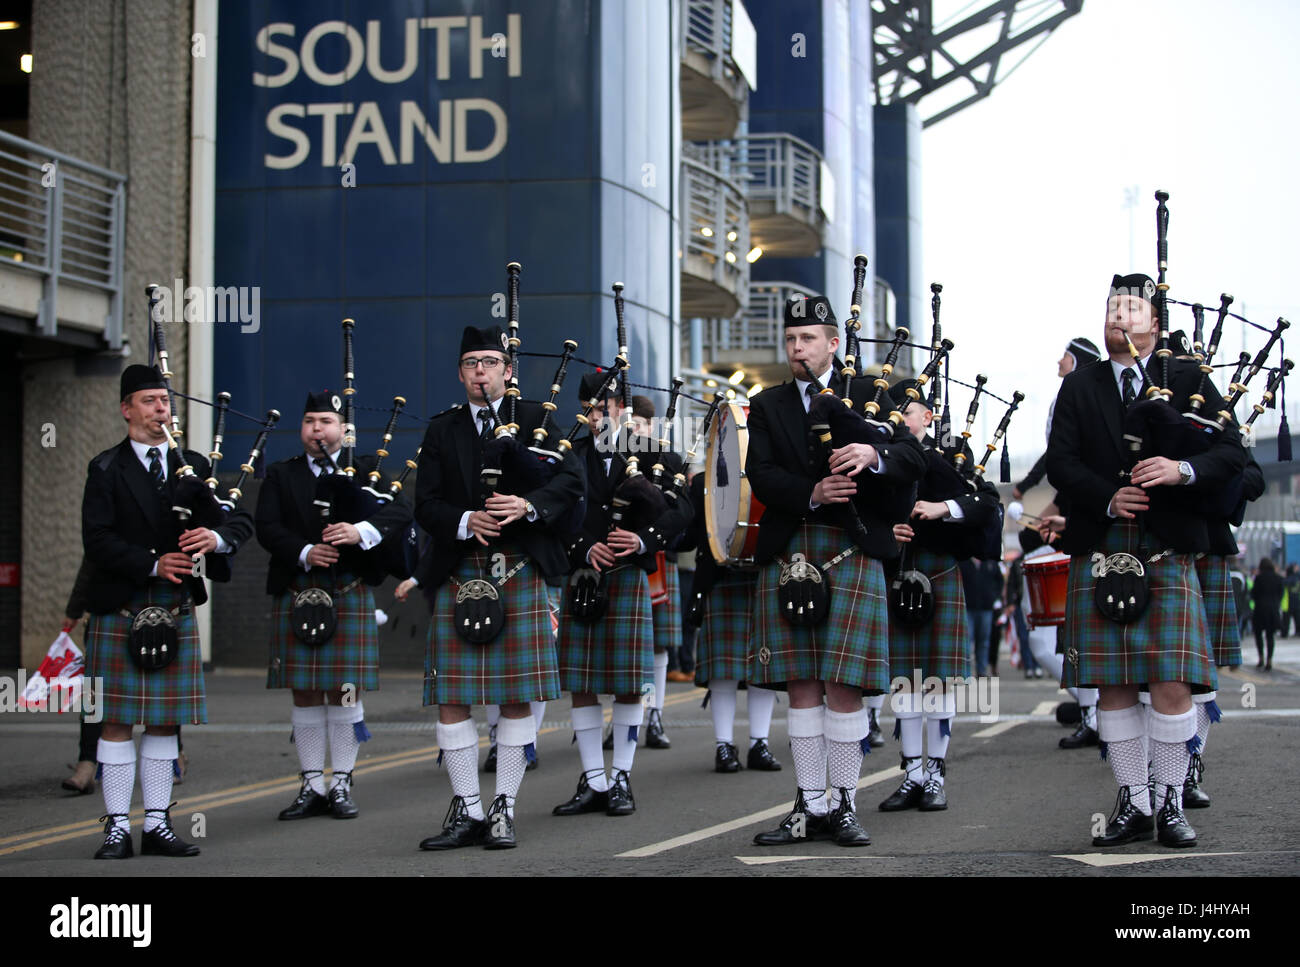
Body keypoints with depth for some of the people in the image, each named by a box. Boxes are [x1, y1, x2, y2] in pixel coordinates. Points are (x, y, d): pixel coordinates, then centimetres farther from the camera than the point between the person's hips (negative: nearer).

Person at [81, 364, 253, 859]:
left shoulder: (194, 465, 12)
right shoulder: (106, 470, 1)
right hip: (119, 612, -4)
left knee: (165, 721, 7)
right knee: (118, 721, -2)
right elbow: (98, 540, -9)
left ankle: (157, 824, 13)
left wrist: (217, 537, -16)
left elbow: (242, 520, 6)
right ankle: (117, 827, 3)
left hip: (176, 613, 4)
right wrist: (152, 563, -19)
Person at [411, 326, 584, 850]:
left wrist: (530, 505, -17)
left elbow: (571, 480, 0)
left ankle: (504, 809, 10)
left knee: (518, 697, 0)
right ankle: (467, 810, 8)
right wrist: (465, 522, -13)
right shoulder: (442, 430, 13)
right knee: (450, 697, -1)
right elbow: (426, 504, 6)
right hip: (460, 574, 2)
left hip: (525, 571, -1)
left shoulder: (536, 418, 9)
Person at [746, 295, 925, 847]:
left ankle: (844, 806, 3)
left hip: (851, 551, -2)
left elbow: (914, 459, -2)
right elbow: (761, 474, 2)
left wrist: (874, 455, -23)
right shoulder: (767, 406, 16)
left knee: (843, 687, -5)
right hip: (788, 554, 2)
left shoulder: (867, 396, 10)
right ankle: (811, 807, 8)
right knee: (802, 687, 3)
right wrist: (812, 494, -16)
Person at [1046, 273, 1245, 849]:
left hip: (1168, 552, -2)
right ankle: (1132, 803, 10)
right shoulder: (1078, 389, 15)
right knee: (1112, 686, 2)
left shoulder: (1187, 381, 9)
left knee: (1172, 684, -7)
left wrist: (1184, 470, -18)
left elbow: (1231, 455, 2)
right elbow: (1060, 462, 4)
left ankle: (1170, 803, 3)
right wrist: (1107, 498, -12)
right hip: (1099, 553, 2)